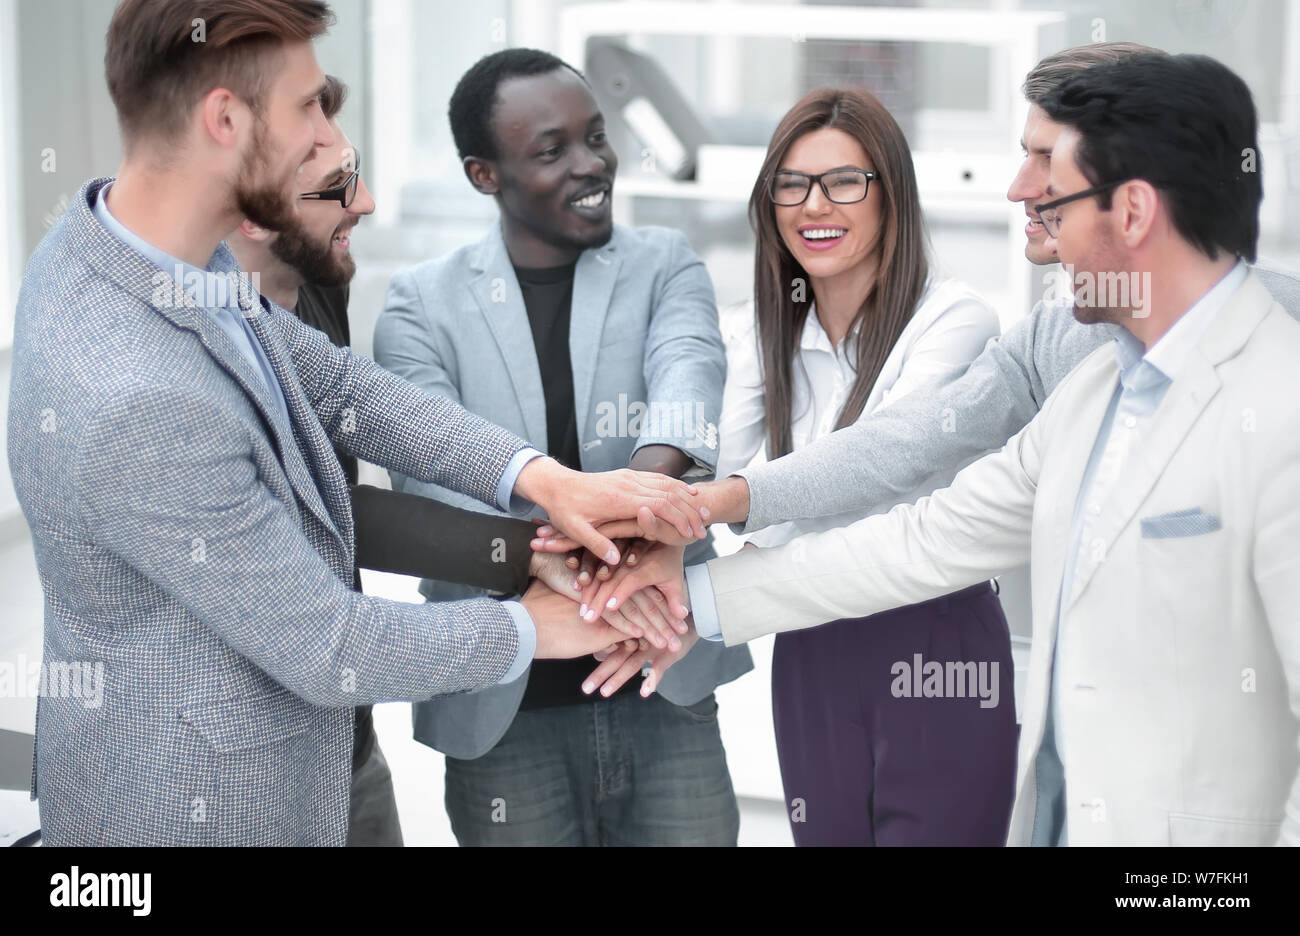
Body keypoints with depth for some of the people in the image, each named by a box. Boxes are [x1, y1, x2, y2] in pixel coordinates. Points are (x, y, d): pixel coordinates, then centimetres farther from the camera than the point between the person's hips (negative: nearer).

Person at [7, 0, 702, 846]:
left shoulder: (129, 237, -6)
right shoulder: (138, 404, -35)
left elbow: (336, 383, 1)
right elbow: (328, 650, -25)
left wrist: (540, 476, -10)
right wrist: (529, 629, -10)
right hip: (185, 802, -9)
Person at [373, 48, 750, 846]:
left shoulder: (664, 266, 5)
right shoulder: (422, 304, 2)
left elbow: (687, 371, -17)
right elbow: (431, 473, -13)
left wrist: (653, 474, -41)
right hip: (504, 713, -1)